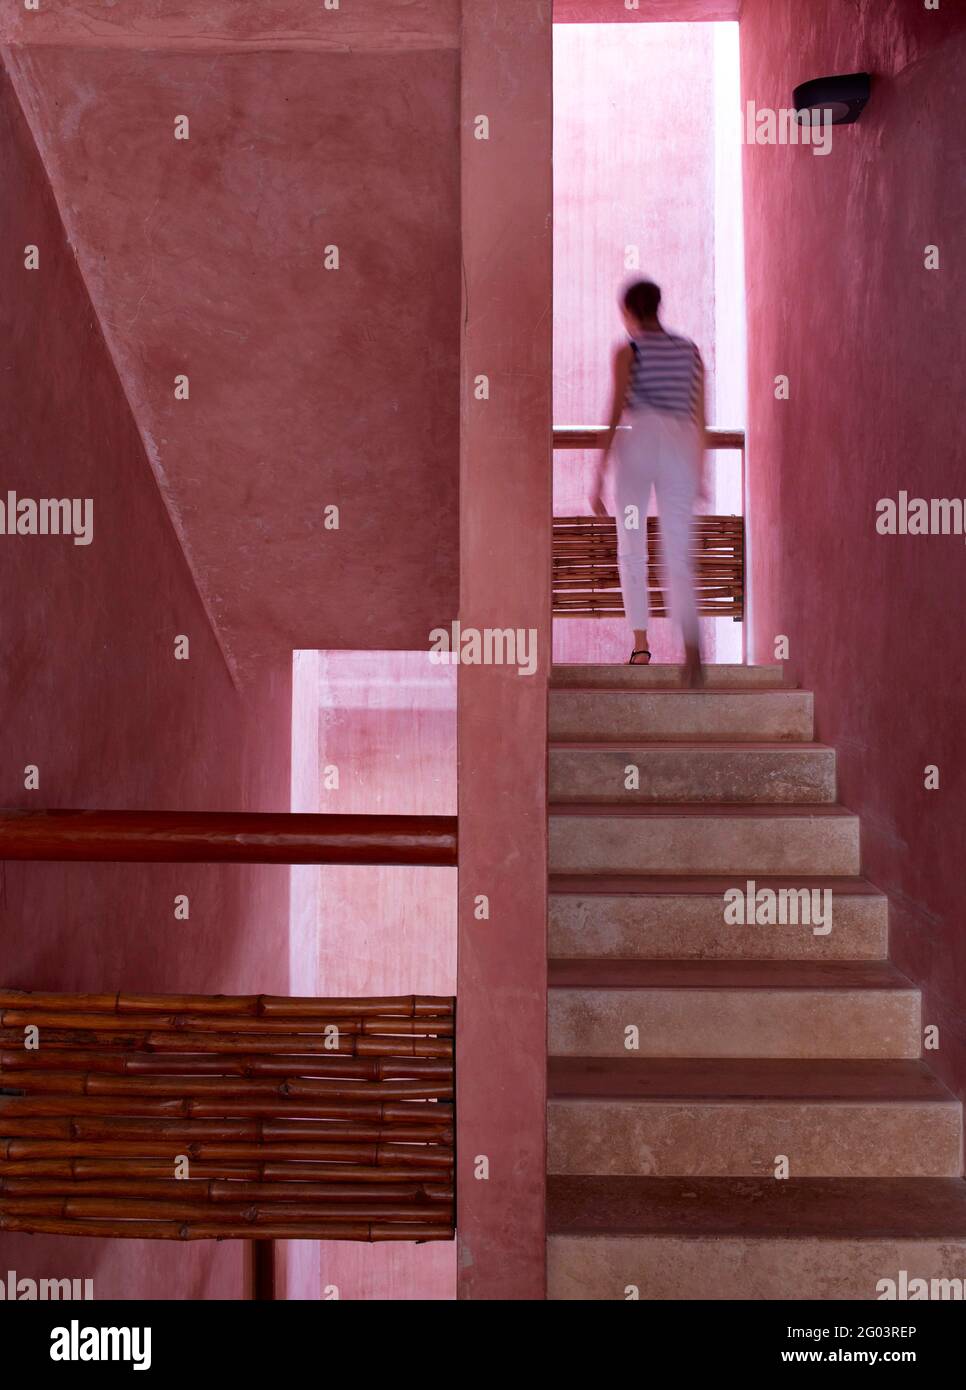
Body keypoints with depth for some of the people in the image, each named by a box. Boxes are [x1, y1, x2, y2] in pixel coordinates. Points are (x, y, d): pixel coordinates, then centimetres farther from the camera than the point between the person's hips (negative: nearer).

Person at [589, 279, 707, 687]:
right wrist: (701, 473, 26)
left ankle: (640, 643, 1)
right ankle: (691, 647, -22)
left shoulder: (628, 351, 4)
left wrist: (599, 477, -3)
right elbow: (700, 416, 18)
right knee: (679, 557, 0)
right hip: (682, 447, 3)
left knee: (631, 548, 11)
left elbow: (616, 413, -4)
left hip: (638, 441, -3)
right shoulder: (690, 351, 18)